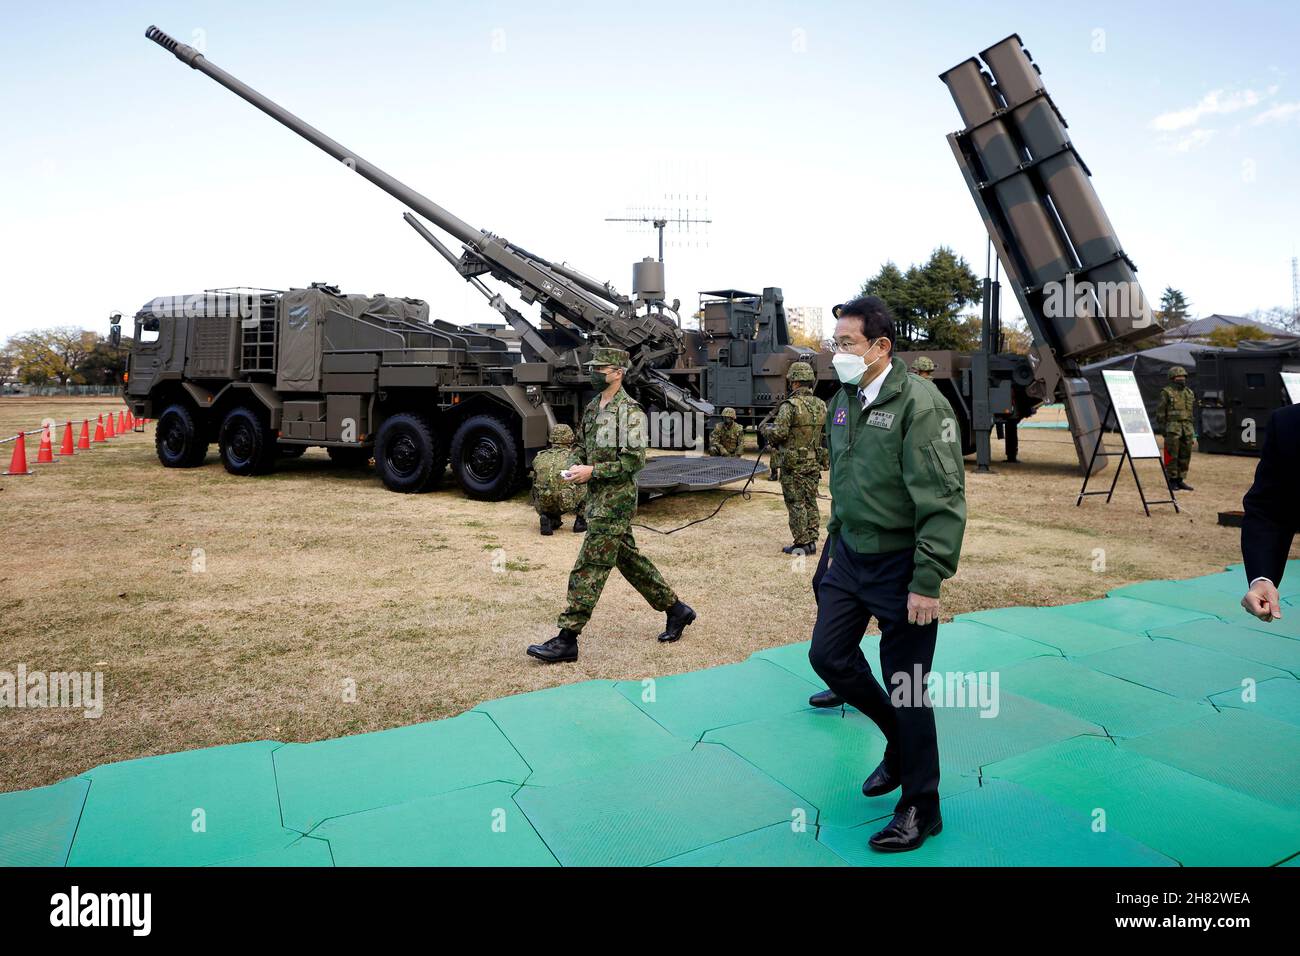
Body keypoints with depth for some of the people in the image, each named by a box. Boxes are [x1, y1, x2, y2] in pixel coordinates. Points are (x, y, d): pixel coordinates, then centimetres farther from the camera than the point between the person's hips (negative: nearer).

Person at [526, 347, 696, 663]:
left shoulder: (630, 412, -14)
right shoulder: (593, 407, 13)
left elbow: (635, 460, -20)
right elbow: (580, 443, 24)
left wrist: (592, 471, -20)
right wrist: (577, 466, 2)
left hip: (616, 499, -9)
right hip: (597, 497, 9)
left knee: (589, 567, -8)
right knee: (628, 558, 17)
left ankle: (567, 640, -2)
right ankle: (676, 610, 30)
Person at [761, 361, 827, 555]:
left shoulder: (790, 405, -16)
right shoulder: (821, 405, 6)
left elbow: (778, 433, -20)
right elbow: (823, 433, 13)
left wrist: (765, 429, 1)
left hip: (793, 463, -6)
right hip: (815, 462, 6)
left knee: (796, 504, 1)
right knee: (810, 502, 14)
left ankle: (801, 544, 3)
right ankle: (812, 541, 18)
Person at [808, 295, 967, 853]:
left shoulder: (920, 404, -17)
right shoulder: (842, 403, 7)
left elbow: (943, 501, -20)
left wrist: (927, 582, -21)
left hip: (900, 564, -7)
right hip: (850, 556, 8)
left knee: (905, 686, 2)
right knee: (828, 654, 10)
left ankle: (920, 809, 23)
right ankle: (900, 742, 36)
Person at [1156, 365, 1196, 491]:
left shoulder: (1189, 393, 14)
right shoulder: (1166, 392, -4)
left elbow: (1191, 411, 18)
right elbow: (1160, 412, -5)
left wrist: (1191, 430, 13)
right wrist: (1162, 429, -11)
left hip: (1187, 429, 6)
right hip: (1172, 429, -6)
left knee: (1185, 456, 5)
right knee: (1172, 455, -4)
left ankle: (1180, 481, 12)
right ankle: (1172, 481, 3)